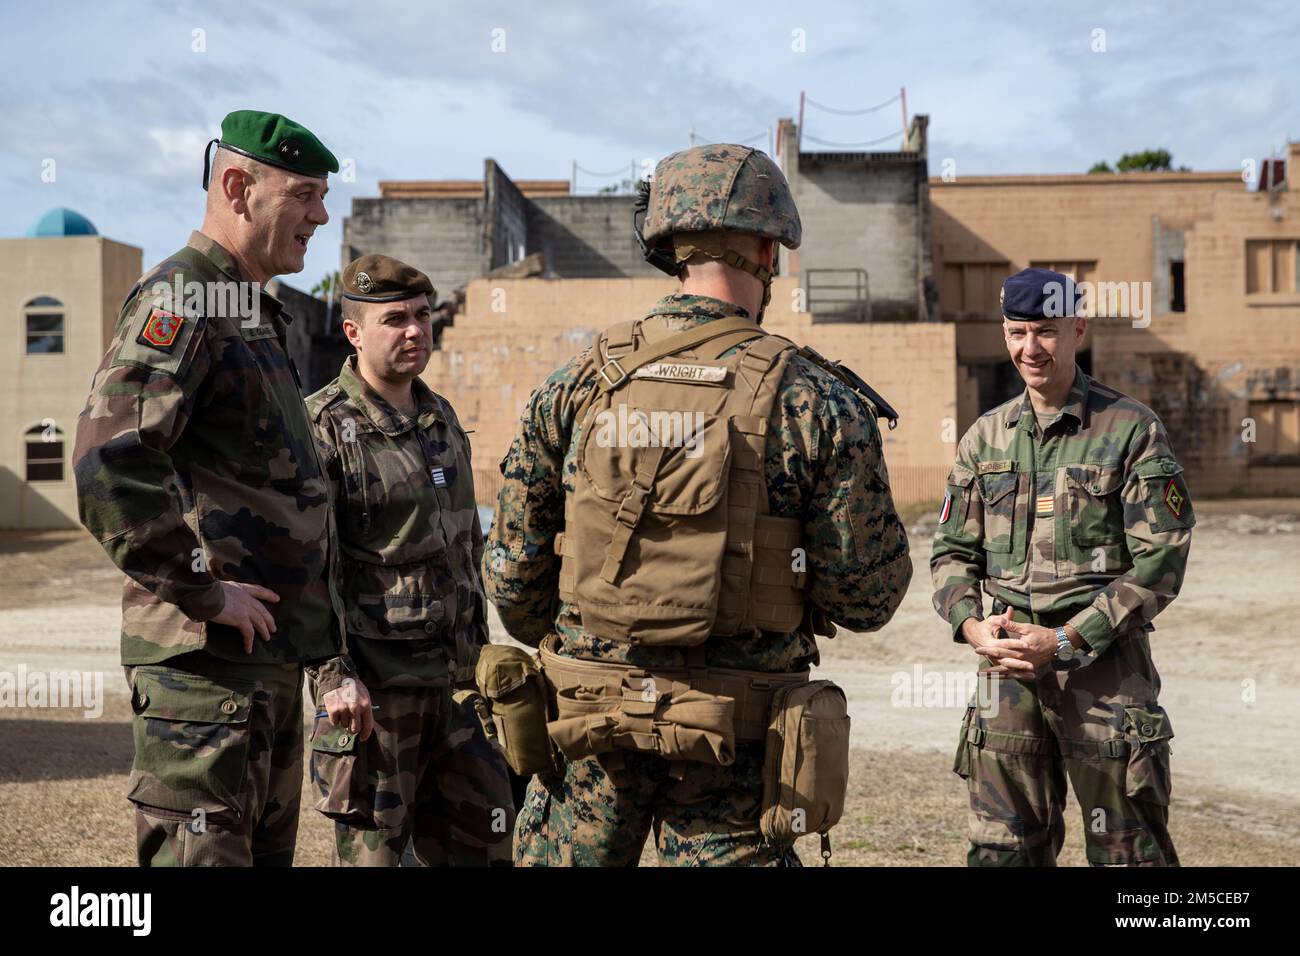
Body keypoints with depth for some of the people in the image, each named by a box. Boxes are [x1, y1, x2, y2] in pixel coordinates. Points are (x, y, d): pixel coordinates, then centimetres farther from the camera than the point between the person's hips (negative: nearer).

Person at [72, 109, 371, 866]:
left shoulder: (260, 316, 20)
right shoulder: (181, 301, -11)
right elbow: (108, 462, -28)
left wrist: (332, 662, 21)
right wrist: (203, 593, -20)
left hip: (273, 661, 10)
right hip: (205, 661, -10)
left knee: (268, 850, 16)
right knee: (204, 850, -6)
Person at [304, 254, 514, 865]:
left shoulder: (442, 419, 13)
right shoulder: (324, 429, -11)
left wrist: (479, 653, 21)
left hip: (455, 682, 7)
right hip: (372, 684, -7)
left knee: (482, 842, 12)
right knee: (372, 849, 4)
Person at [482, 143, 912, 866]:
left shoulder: (577, 386, -2)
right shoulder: (816, 398, -9)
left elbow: (512, 573, 2)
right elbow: (865, 598, -8)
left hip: (588, 721, 2)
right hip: (736, 744, -2)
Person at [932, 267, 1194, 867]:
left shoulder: (1133, 430, -4)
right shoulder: (986, 436, 11)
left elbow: (1160, 563, -8)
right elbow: (952, 549, 13)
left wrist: (1064, 642, -14)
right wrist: (972, 625, -7)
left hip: (1105, 665, -4)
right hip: (1008, 662, 4)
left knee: (1128, 852, 5)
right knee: (1002, 849, 9)